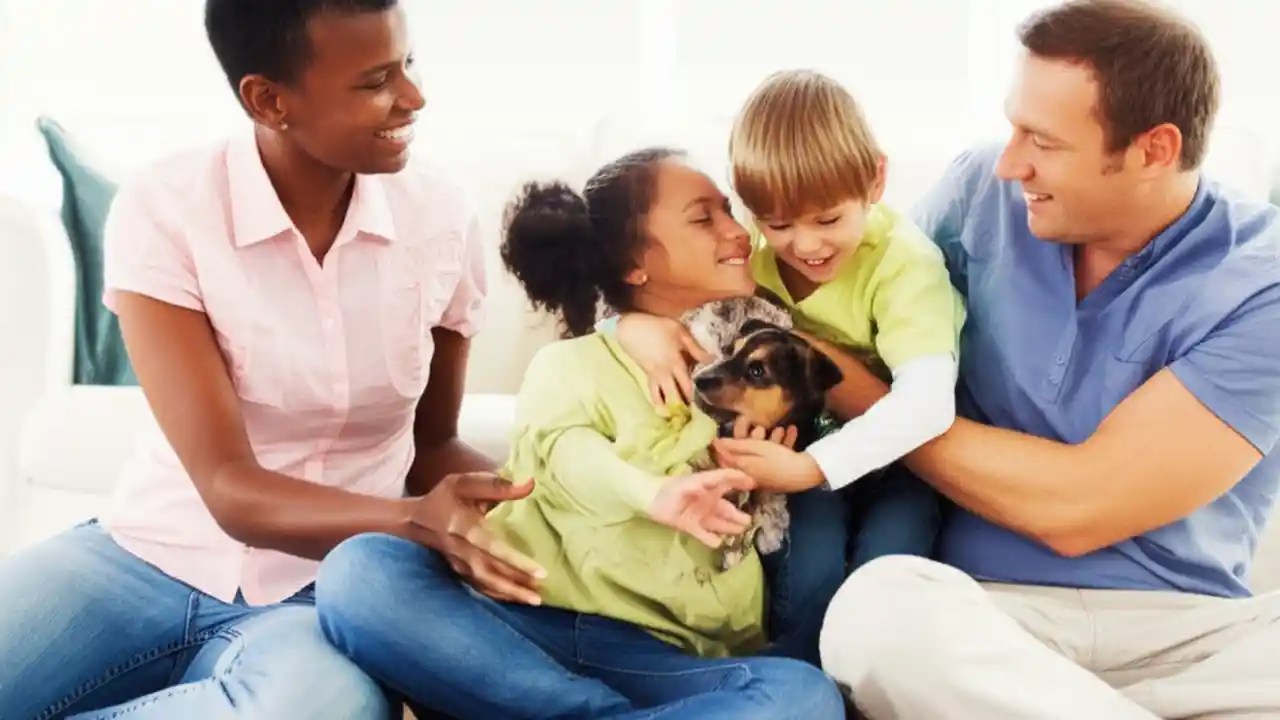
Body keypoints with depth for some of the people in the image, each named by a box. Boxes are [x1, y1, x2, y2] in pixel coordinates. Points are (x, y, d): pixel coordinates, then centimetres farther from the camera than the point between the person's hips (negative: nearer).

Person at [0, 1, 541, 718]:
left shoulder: (441, 218, -5)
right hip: (150, 555, -1)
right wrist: (416, 519, -35)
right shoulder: (163, 210, -12)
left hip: (320, 596, 2)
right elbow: (230, 489, -17)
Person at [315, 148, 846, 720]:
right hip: (524, 629, -1)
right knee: (358, 571, -30)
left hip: (659, 659, 1)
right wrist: (654, 493, -26)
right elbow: (563, 448, -7)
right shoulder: (573, 363, 15)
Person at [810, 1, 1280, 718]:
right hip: (986, 608, 3)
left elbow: (1075, 506, -17)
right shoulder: (984, 193, 2)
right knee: (876, 606, -33)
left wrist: (843, 381, -11)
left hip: (1188, 628, -2)